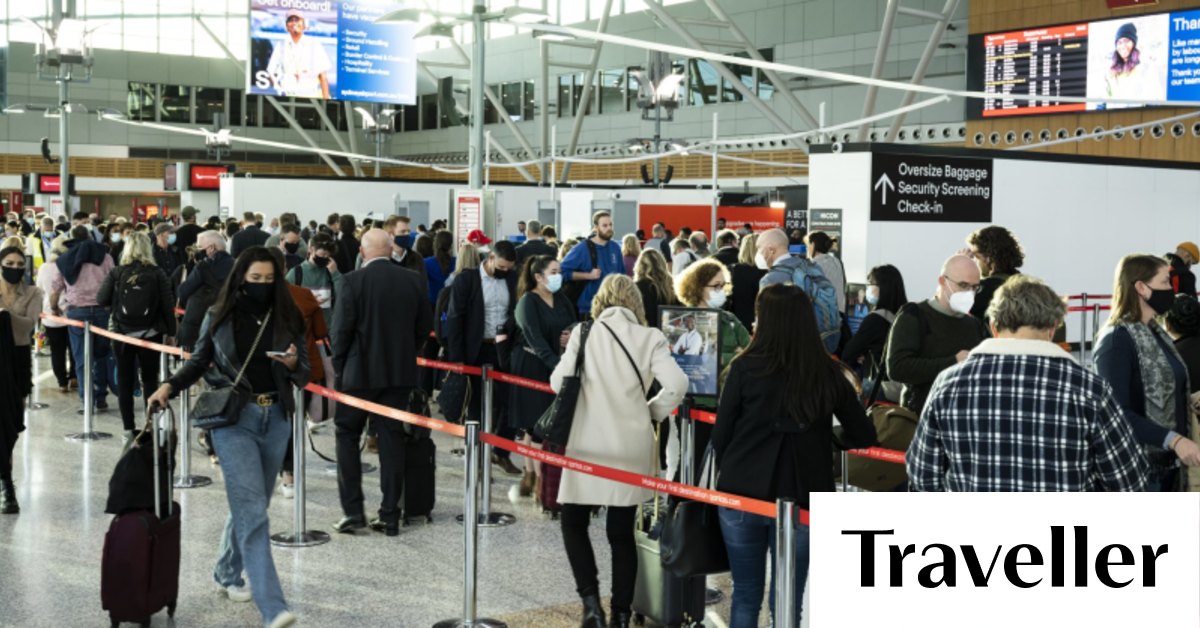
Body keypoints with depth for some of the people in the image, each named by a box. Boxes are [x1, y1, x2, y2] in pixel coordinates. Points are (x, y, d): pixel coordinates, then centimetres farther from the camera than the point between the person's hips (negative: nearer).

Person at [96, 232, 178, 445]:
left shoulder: (117, 273, -4)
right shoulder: (157, 274, -5)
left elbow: (101, 300, -5)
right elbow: (168, 305, -6)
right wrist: (170, 331, 2)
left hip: (122, 333, 0)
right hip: (150, 334, 0)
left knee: (125, 381, 6)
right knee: (150, 380, 8)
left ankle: (129, 430, 5)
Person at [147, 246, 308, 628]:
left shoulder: (287, 319, 3)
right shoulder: (219, 318, -2)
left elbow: (304, 374, 5)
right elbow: (198, 363, 9)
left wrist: (293, 363, -17)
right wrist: (169, 387, -7)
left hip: (276, 418, 3)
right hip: (233, 418, -3)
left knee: (250, 505, 15)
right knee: (254, 514, -12)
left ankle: (227, 574, 40)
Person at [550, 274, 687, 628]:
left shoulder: (584, 333, -2)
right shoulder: (649, 338, -1)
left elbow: (559, 381, -3)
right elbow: (676, 384, -11)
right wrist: (652, 412, 6)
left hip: (589, 443, -1)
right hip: (633, 447, 2)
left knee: (573, 522, 14)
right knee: (622, 532, 11)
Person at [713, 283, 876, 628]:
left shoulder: (745, 367, -8)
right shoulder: (828, 374, -2)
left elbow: (721, 433, -2)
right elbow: (864, 437, 5)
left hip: (742, 494, 0)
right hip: (799, 498, 1)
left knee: (745, 595, 12)